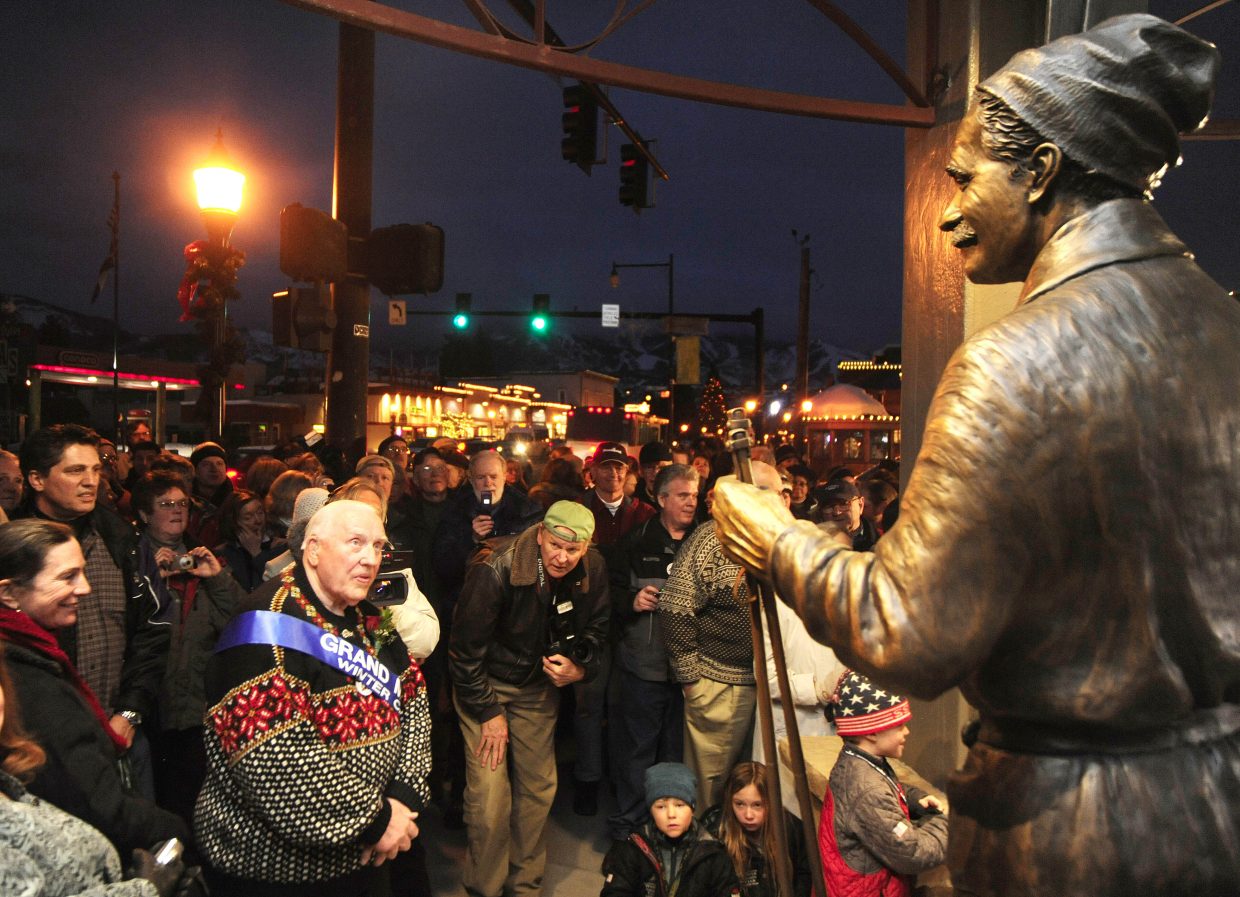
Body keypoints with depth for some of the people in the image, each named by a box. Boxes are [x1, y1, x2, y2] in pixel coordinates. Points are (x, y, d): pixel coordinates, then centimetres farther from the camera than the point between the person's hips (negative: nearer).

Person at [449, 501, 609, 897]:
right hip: (485, 684, -4)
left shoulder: (593, 569, -14)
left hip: (539, 685, 4)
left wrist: (580, 666, -13)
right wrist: (487, 711, -14)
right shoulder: (495, 568, -29)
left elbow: (595, 626, 6)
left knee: (539, 789, 10)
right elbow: (466, 648, -19)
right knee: (488, 795, -8)